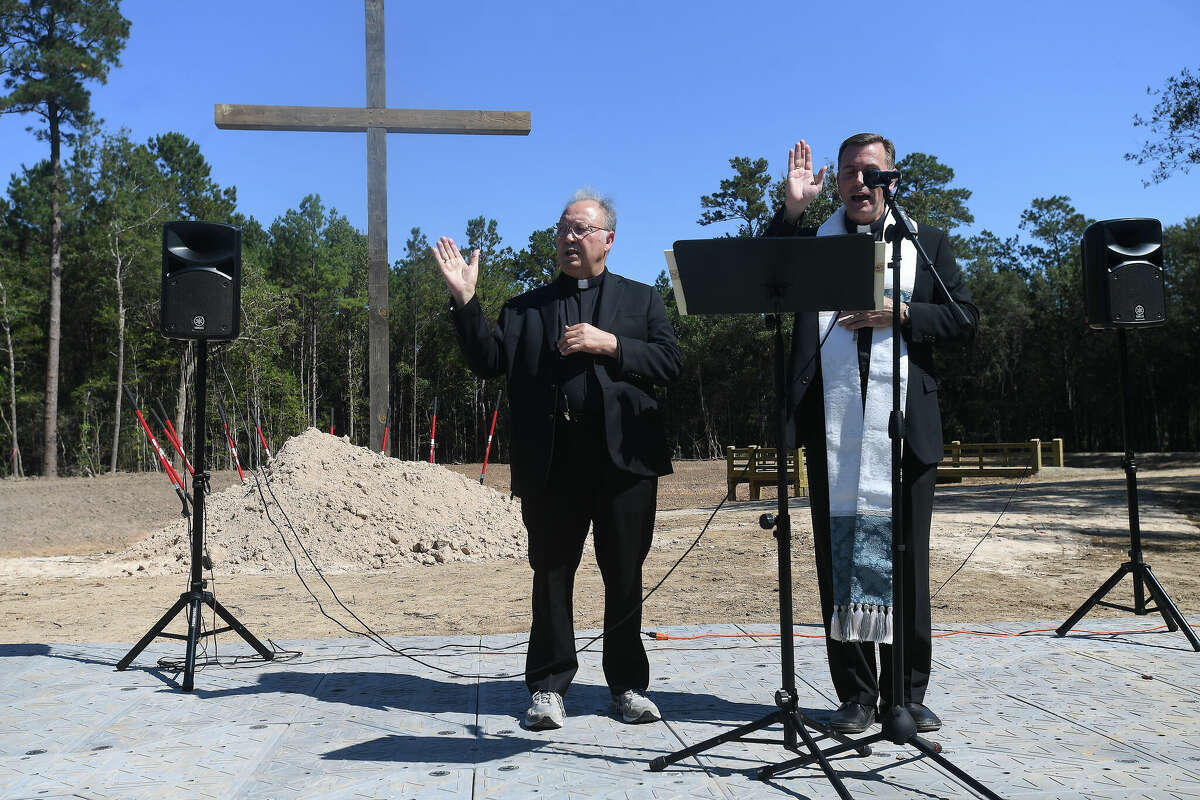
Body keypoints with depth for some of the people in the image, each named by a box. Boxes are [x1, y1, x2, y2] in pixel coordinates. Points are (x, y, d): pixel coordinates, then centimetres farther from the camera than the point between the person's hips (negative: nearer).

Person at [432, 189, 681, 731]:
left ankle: (628, 685, 19)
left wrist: (610, 345, -10)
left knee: (625, 576, 6)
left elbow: (669, 363, 1)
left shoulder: (640, 299, 13)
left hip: (624, 458, -1)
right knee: (551, 574, 5)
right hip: (551, 462, 1)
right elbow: (488, 361, 4)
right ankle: (548, 686, 16)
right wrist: (465, 301, -6)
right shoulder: (526, 307, 17)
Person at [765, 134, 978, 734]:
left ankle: (906, 693, 15)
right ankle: (855, 695, 12)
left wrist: (901, 314, -8)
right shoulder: (811, 240, 14)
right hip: (833, 426, 0)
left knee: (906, 559, 3)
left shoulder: (926, 242, 15)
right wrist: (791, 209, -6)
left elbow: (965, 318, 8)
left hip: (905, 426, 0)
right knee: (839, 556, 2)